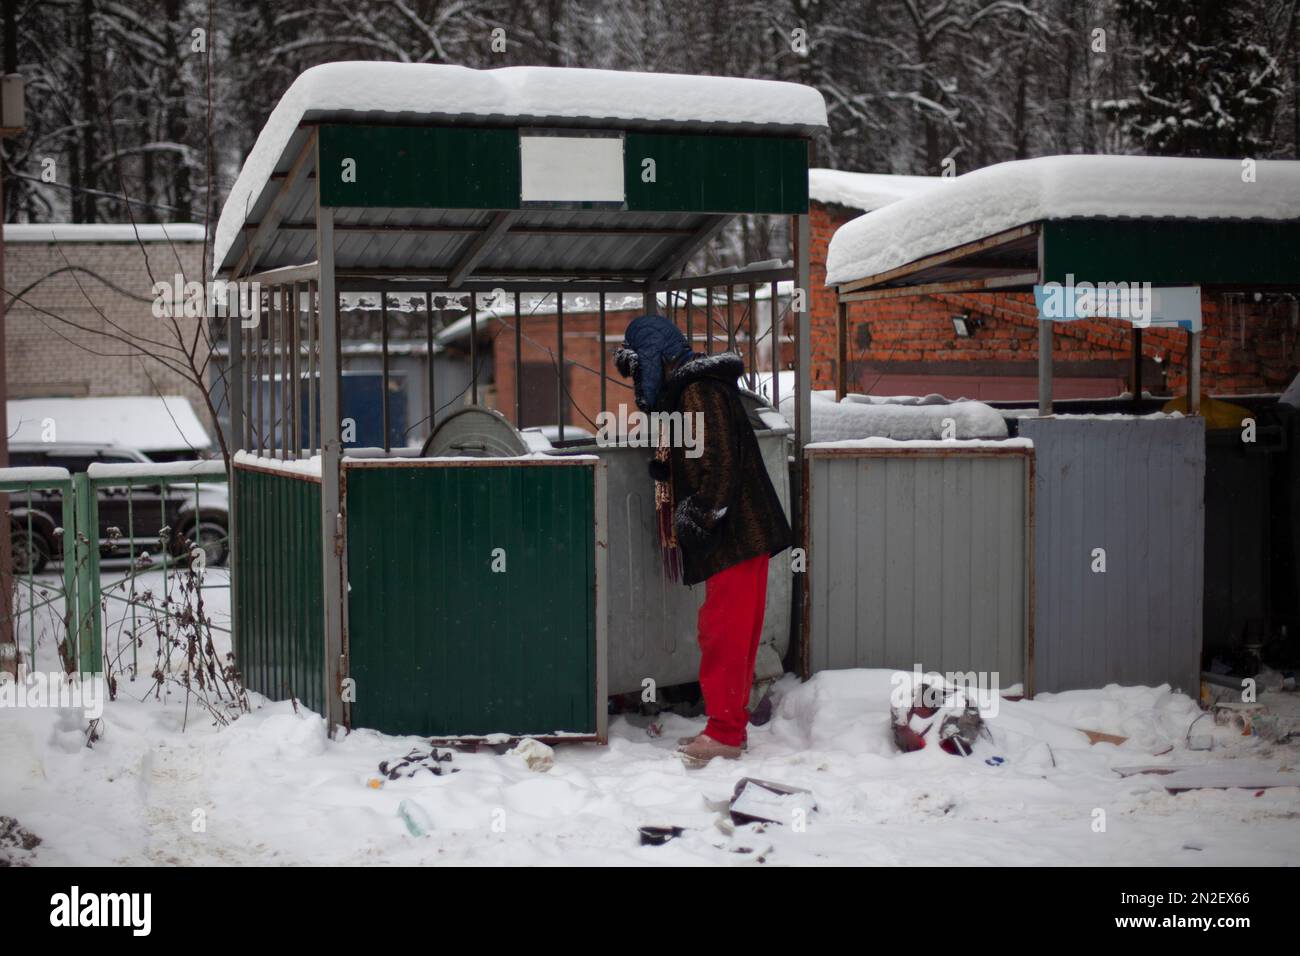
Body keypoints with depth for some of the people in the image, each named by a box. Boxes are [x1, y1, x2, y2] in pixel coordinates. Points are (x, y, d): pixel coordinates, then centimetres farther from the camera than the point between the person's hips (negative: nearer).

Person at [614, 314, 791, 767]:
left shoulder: (700, 392, -14)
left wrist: (700, 517, -21)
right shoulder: (682, 394, 19)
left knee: (725, 635, -7)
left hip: (738, 537, -10)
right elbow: (681, 466, 26)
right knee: (726, 634, 14)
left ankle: (725, 734, -4)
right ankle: (729, 726, 21)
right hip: (731, 538, 10)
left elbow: (720, 463, -23)